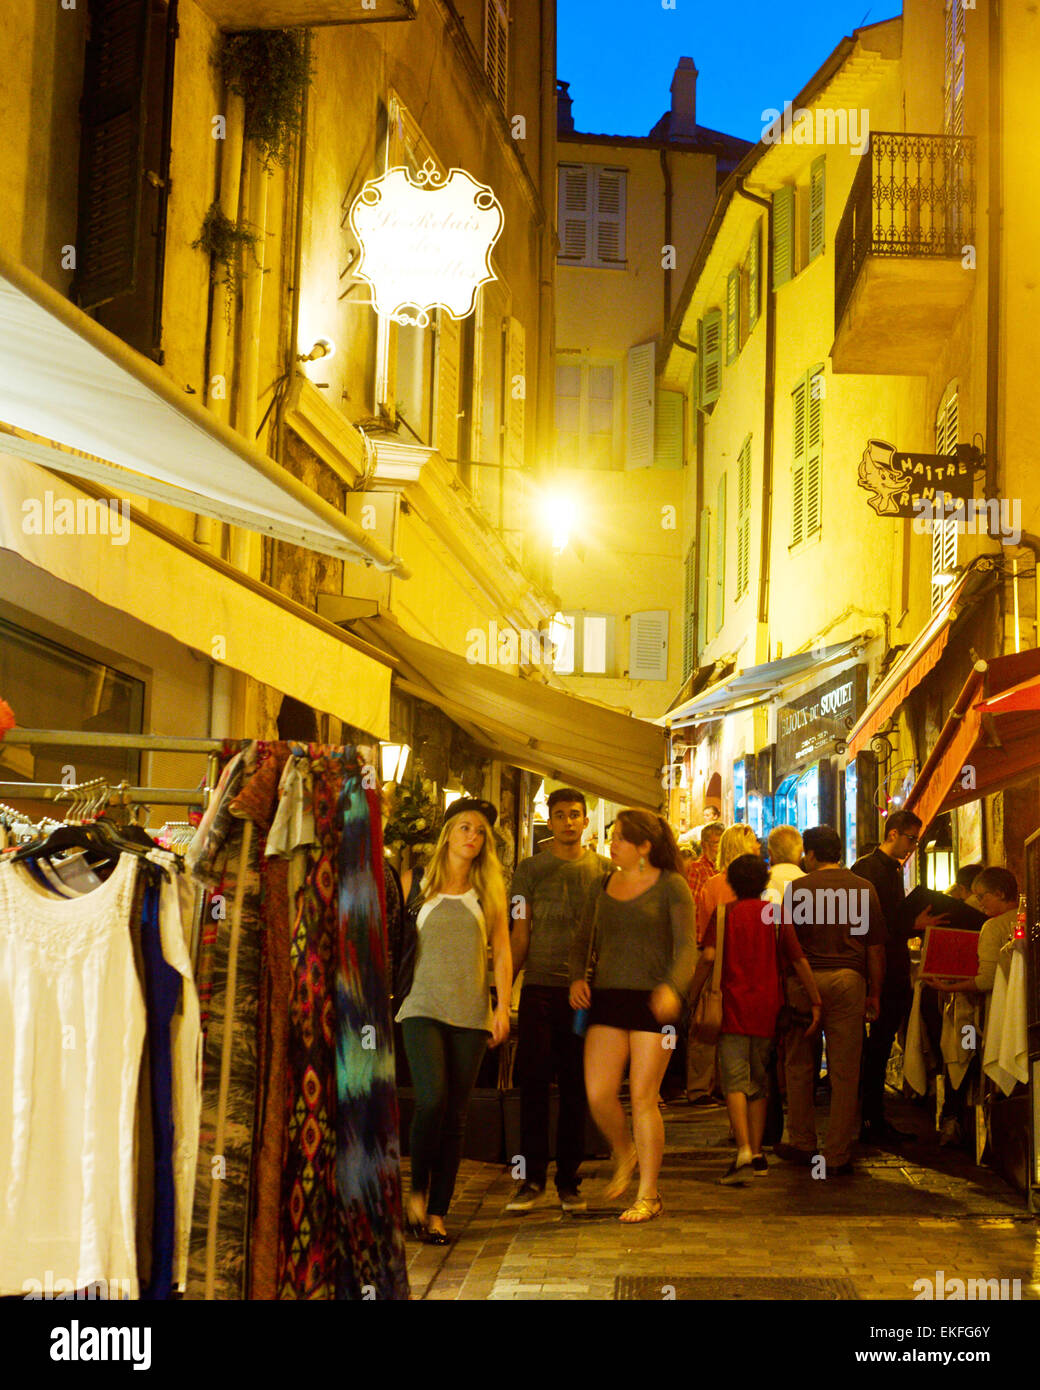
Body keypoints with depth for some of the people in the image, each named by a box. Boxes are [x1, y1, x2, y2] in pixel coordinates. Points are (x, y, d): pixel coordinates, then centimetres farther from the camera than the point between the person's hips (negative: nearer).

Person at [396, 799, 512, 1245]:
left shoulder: (489, 890, 11)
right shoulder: (415, 882, 7)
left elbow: (502, 952, 10)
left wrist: (503, 1007, 1)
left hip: (471, 1012, 2)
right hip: (423, 1007, -2)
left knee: (456, 1114, 1)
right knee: (432, 1099, -18)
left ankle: (438, 1211, 8)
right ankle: (417, 1191, 4)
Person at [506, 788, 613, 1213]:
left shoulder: (604, 869, 8)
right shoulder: (530, 869, 7)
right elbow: (520, 935, 7)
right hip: (540, 987, 0)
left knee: (576, 1087, 5)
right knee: (534, 1083, -2)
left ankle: (569, 1179, 12)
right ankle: (532, 1178, 5)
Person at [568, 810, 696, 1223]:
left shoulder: (670, 886, -3)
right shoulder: (603, 887, 13)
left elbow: (686, 948, -9)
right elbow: (582, 941, 19)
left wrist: (672, 988, -27)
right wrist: (577, 978, -1)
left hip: (652, 1000, -4)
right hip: (607, 997, 5)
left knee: (643, 1098, -4)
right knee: (598, 1095, -4)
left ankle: (649, 1195, 8)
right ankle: (624, 1154, 27)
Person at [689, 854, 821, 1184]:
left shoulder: (725, 914, 1)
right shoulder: (777, 915, 6)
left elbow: (707, 957, -11)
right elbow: (800, 961, 1)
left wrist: (692, 997, -4)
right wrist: (816, 1003, 3)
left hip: (733, 1008, -3)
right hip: (767, 1009, 3)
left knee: (735, 1082, -7)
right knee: (758, 1082, 15)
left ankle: (744, 1151, -23)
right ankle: (757, 1153, 15)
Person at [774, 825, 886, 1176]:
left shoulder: (796, 888, -1)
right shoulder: (864, 889, 3)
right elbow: (875, 947, 5)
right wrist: (874, 993, 13)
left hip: (803, 979, 0)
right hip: (848, 980, 1)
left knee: (799, 1066, 14)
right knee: (845, 1071, 4)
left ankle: (802, 1143, 22)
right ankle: (838, 1155, 5)